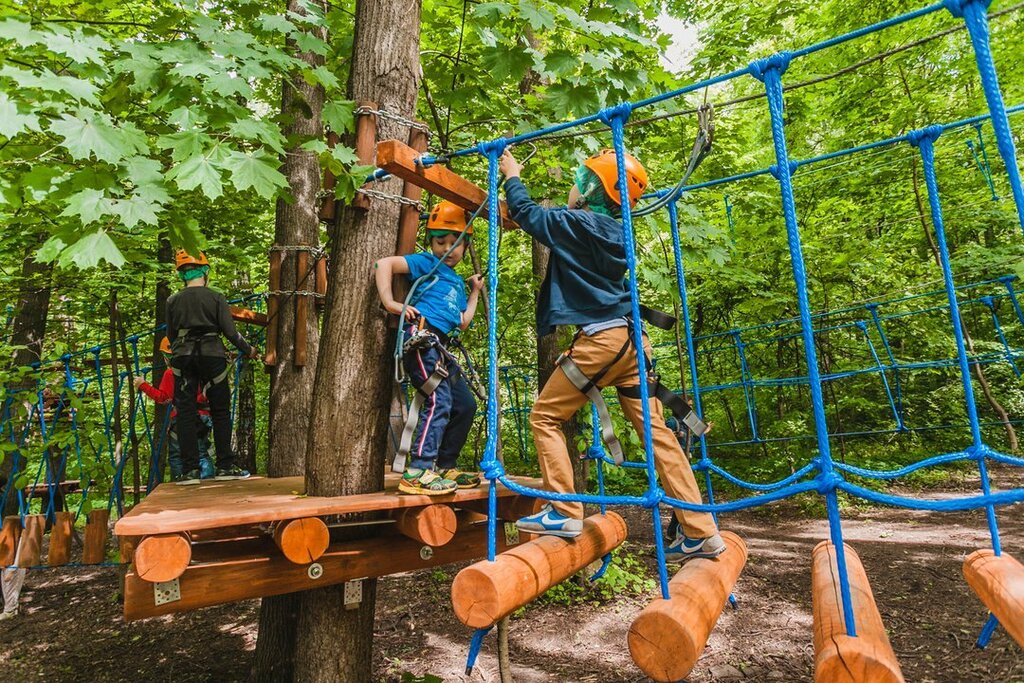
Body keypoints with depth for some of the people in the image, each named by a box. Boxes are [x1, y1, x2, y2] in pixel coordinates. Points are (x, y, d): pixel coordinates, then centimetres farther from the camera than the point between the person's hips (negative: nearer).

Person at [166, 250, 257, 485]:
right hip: (211, 355, -2)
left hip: (183, 358, 2)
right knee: (220, 411, 7)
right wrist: (248, 350, 8)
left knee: (186, 413, 6)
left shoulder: (173, 301, 4)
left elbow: (171, 335, 8)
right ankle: (225, 466, 8)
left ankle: (190, 470, 5)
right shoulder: (216, 298, -3)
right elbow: (230, 332, -7)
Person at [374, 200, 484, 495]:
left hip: (440, 347, 9)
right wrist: (390, 302, -15)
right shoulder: (426, 263, 5)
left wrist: (475, 292, 28)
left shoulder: (457, 281, 27)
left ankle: (445, 467, 22)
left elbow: (462, 322, 21)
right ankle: (418, 472, -16)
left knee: (465, 405, 11)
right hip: (420, 336, -9)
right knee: (439, 400, -19)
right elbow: (384, 263, -7)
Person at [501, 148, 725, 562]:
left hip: (600, 339, -8)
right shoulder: (615, 232, 17)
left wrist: (512, 176, 24)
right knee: (655, 430, 8)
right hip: (630, 338, 8)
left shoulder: (576, 222, -5)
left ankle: (564, 512, 3)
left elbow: (525, 213, 8)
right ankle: (700, 532, 11)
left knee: (545, 417, 6)